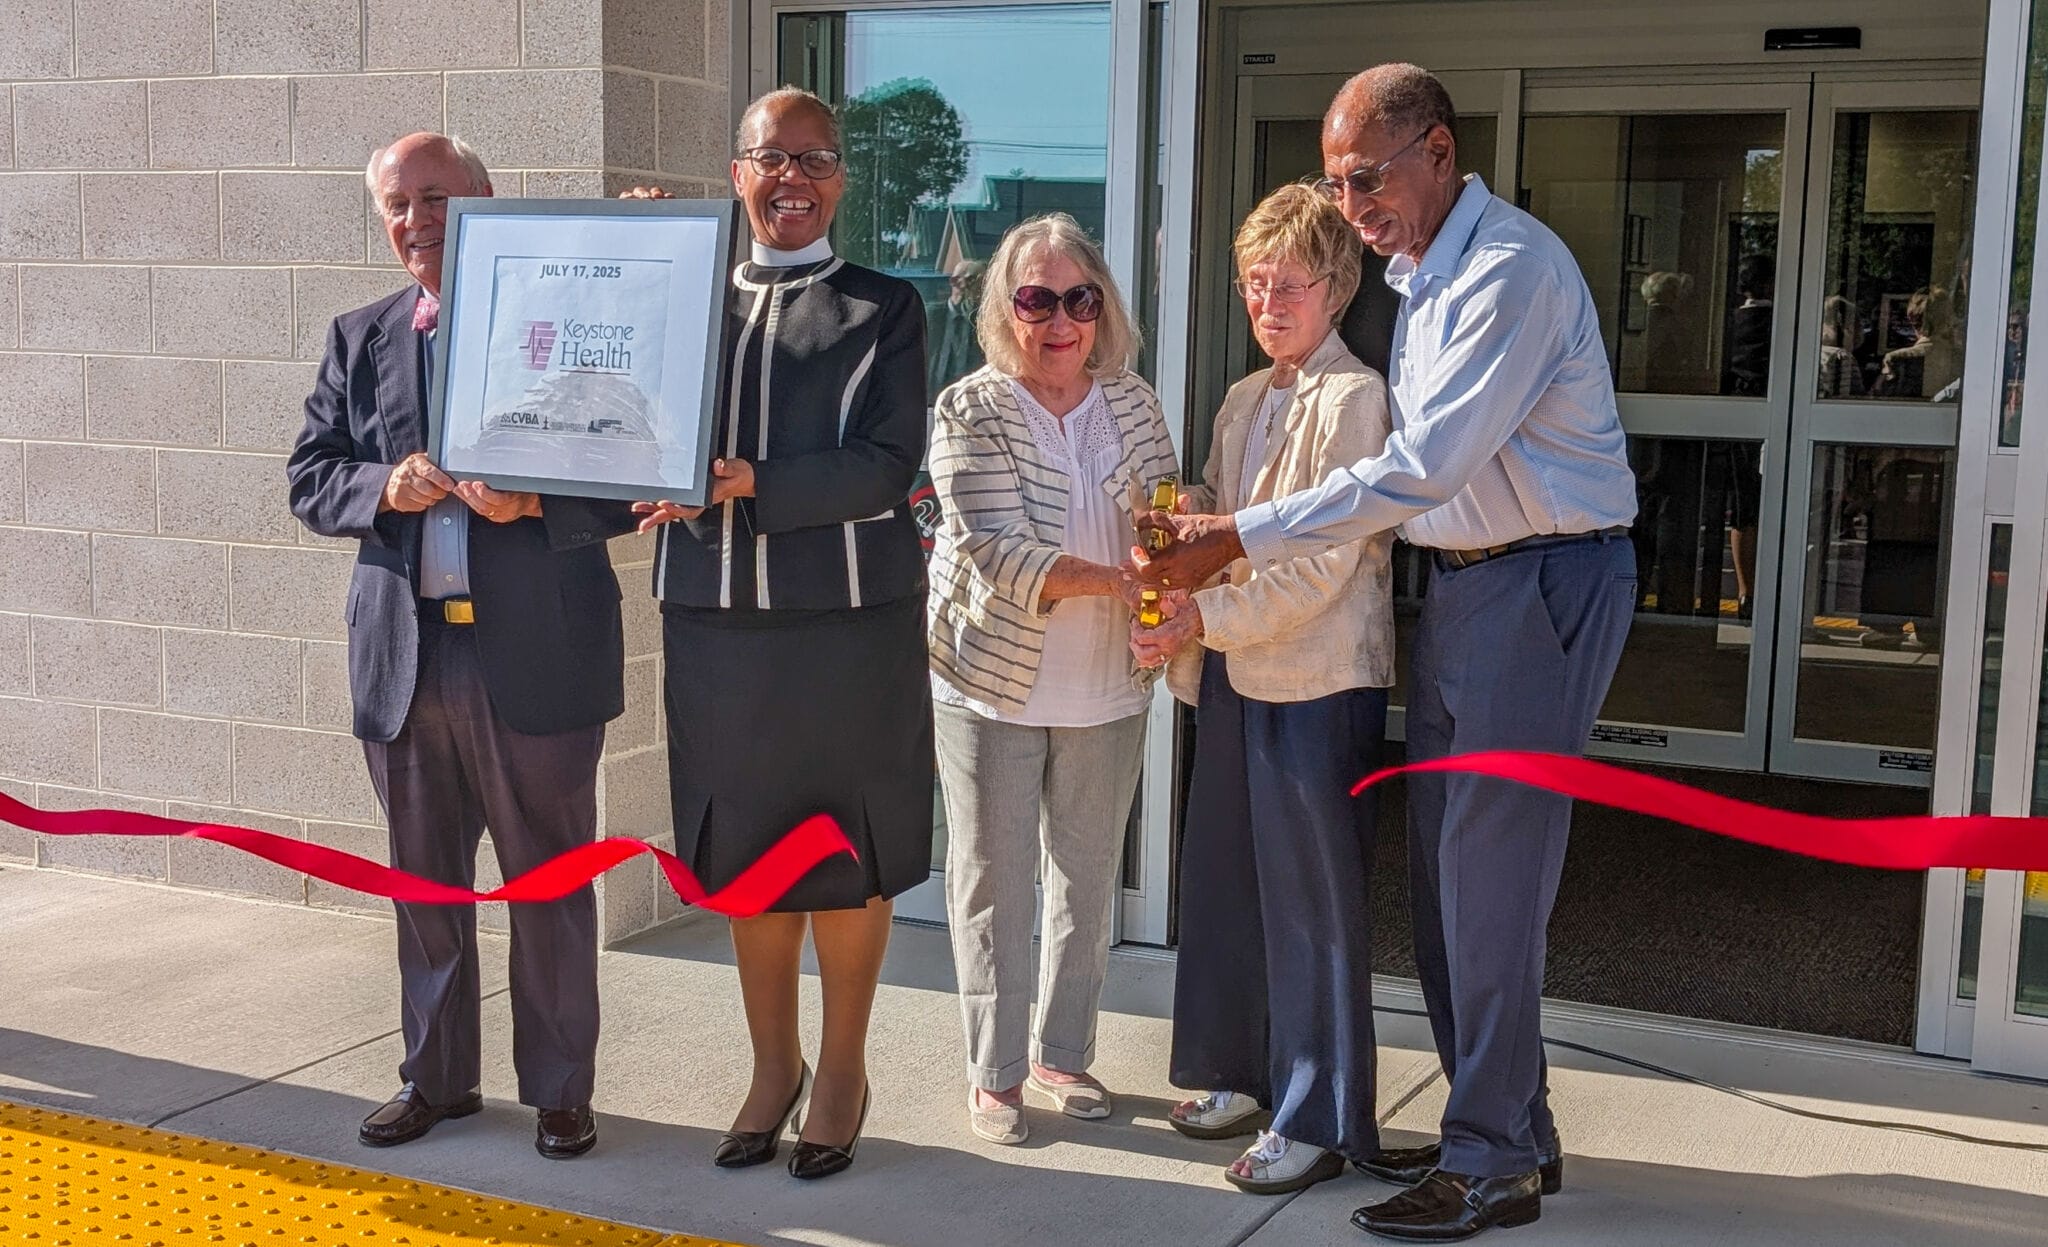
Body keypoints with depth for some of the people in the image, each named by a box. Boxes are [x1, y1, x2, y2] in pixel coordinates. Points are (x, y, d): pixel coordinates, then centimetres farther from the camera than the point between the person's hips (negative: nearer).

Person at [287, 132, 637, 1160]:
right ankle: (436, 1077, 30)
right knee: (423, 880, 14)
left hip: (537, 657, -4)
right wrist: (384, 488, -11)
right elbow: (308, 482, 9)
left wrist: (534, 501, -21)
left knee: (550, 884, 6)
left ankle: (559, 1089, 19)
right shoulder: (360, 339, 12)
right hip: (405, 657, 4)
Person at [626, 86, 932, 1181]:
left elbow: (886, 466, -9)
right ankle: (773, 1067, 28)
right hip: (715, 614, 3)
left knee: (843, 848, 6)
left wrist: (749, 482, -22)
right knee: (747, 849, 11)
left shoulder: (884, 308, 2)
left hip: (849, 618, -3)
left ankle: (842, 1071, 23)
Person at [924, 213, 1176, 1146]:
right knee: (994, 880, 4)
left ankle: (1062, 1052, 28)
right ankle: (993, 1073, 16)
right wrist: (1116, 582, -30)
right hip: (994, 683, -4)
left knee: (1089, 876, 13)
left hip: (1107, 689, 4)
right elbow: (995, 551, -20)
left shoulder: (1133, 404, 5)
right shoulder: (971, 411, -10)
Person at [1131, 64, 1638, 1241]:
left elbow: (1420, 469, -24)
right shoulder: (1421, 275, 14)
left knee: (1488, 877, -6)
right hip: (1461, 581, 10)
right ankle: (1510, 1129, 24)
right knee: (1443, 869, 12)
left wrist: (1234, 540, -24)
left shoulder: (1511, 269, -18)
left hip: (1544, 582, -10)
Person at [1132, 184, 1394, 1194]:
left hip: (1319, 681, -8)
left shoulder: (1352, 398, -10)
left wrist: (1206, 617, -19)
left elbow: (1325, 564, -17)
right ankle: (1248, 1074, 31)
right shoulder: (1244, 401, 15)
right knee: (1226, 876, 15)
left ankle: (1322, 1120, 9)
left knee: (1314, 900, -1)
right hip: (1236, 672, 8)